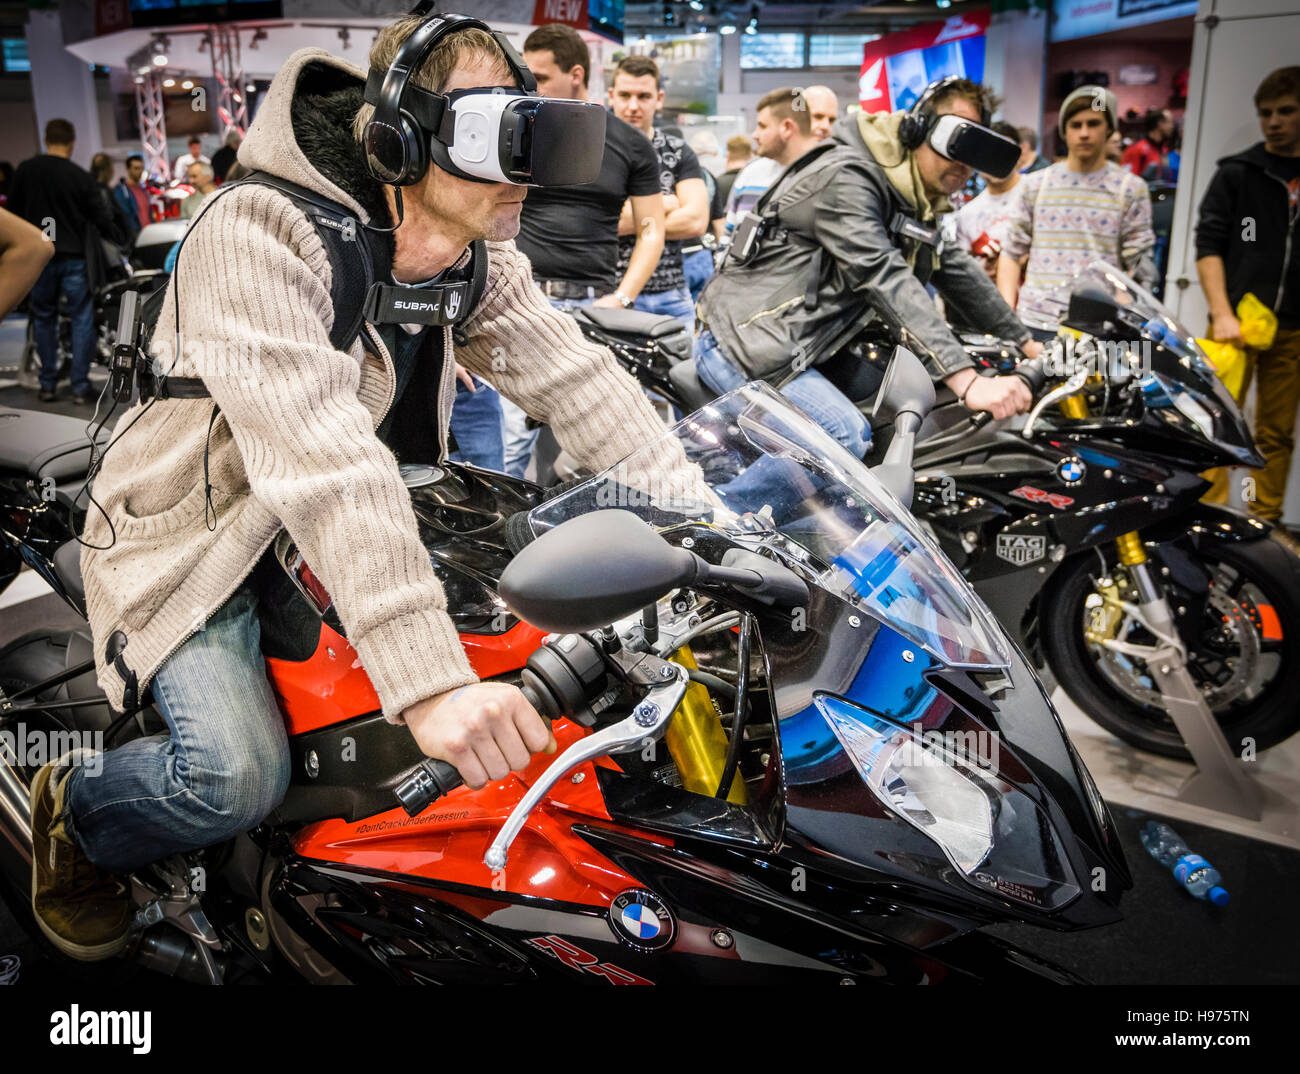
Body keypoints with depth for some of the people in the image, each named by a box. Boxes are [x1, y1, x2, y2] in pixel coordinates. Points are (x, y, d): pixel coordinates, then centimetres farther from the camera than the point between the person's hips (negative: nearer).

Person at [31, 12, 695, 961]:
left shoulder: (476, 250, -4)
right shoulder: (257, 233, -29)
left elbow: (570, 374, -9)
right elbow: (321, 459, -41)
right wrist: (428, 678, -50)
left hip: (373, 520, 7)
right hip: (200, 534, -7)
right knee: (238, 777, -26)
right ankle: (75, 807, 10)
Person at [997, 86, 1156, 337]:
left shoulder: (1131, 188, 9)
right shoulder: (1035, 184, 14)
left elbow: (1139, 264, 6)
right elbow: (1011, 252, 13)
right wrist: (1006, 312, 2)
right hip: (1035, 323, 1)